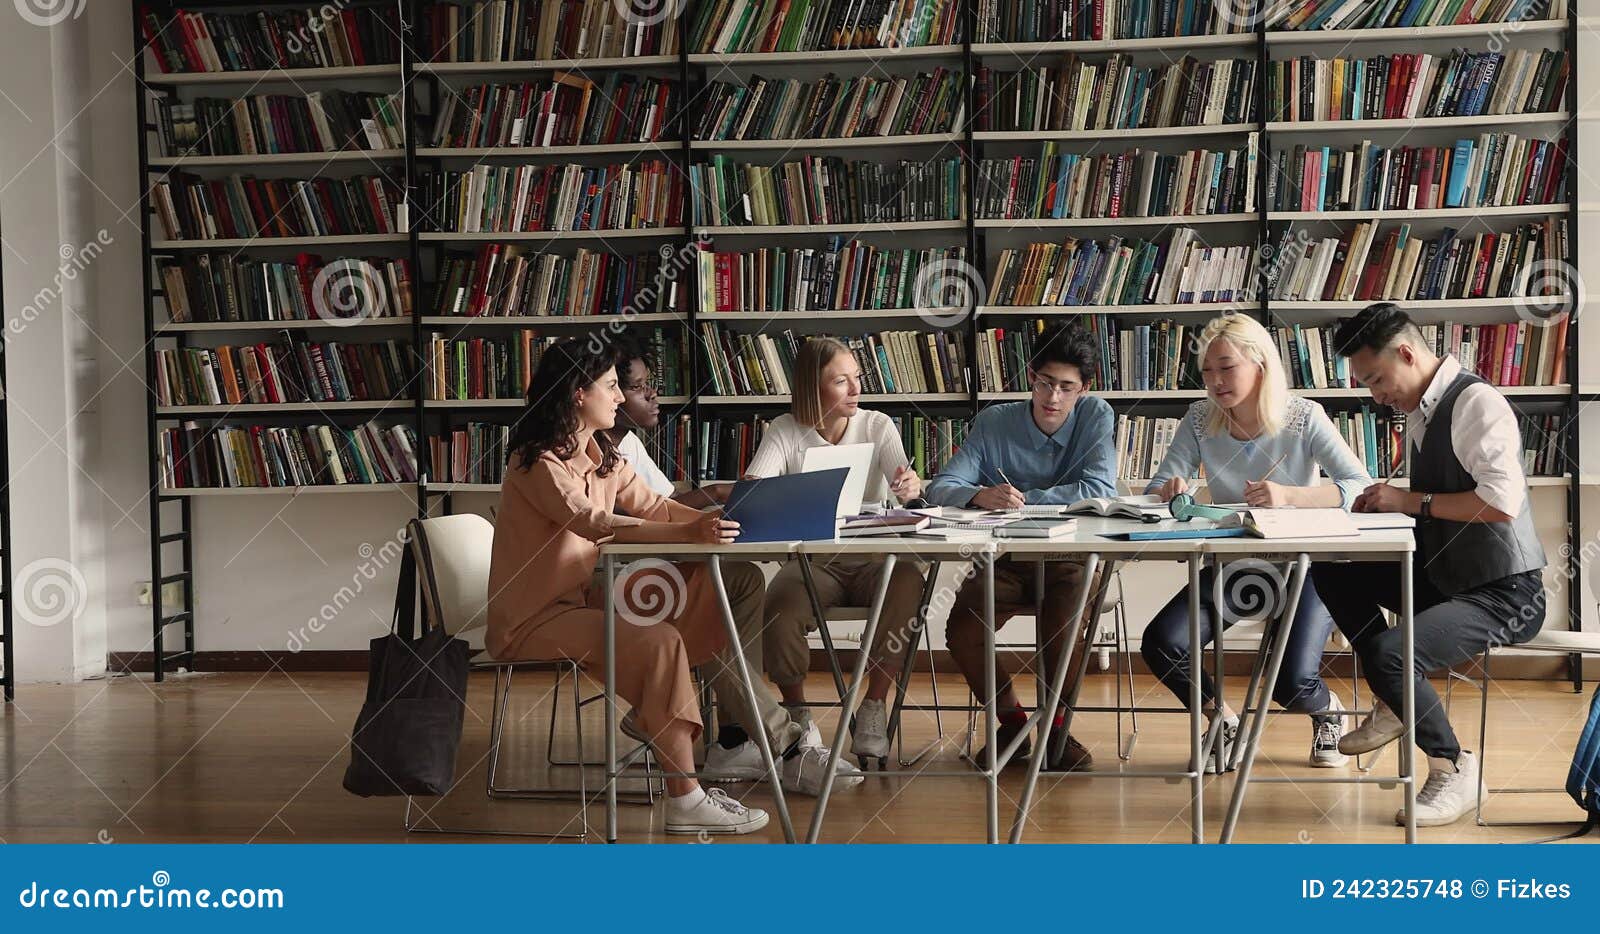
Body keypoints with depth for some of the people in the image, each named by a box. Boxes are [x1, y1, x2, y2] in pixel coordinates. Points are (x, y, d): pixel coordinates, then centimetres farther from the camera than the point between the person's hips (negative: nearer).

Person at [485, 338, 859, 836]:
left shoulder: (600, 454, 10)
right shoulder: (536, 464, -18)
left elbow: (651, 505, 3)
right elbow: (593, 522, -33)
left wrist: (713, 522, -15)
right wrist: (688, 533, -45)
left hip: (583, 596, 9)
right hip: (534, 619, -9)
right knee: (658, 643, -31)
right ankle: (686, 802, -25)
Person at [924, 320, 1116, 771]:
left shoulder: (1096, 416, -4)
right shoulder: (994, 423, -1)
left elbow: (1100, 490, -16)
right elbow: (940, 488, -8)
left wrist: (1022, 499, -18)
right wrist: (980, 496, -31)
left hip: (1068, 560, -2)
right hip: (1005, 560, 2)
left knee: (1065, 632, -30)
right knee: (961, 631, -21)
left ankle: (1055, 726, 3)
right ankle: (1012, 722, 8)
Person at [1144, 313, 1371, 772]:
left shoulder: (1303, 417, -12)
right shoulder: (1200, 420, -3)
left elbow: (1361, 487, -22)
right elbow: (1157, 489, -3)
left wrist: (1289, 495, -40)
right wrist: (1171, 492, -30)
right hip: (1232, 567, 3)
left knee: (1293, 685, -23)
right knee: (1160, 646, -21)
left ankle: (1327, 709, 19)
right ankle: (1222, 721, 10)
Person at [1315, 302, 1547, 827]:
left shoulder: (1477, 403, -18)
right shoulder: (1419, 414, 9)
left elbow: (1502, 502, -30)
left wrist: (1412, 501, -21)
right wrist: (1387, 503, 1)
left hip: (1504, 596, -9)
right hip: (1443, 578, 9)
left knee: (1389, 653, -28)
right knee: (1332, 570, -1)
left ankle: (1452, 768, -3)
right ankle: (1394, 701, 9)